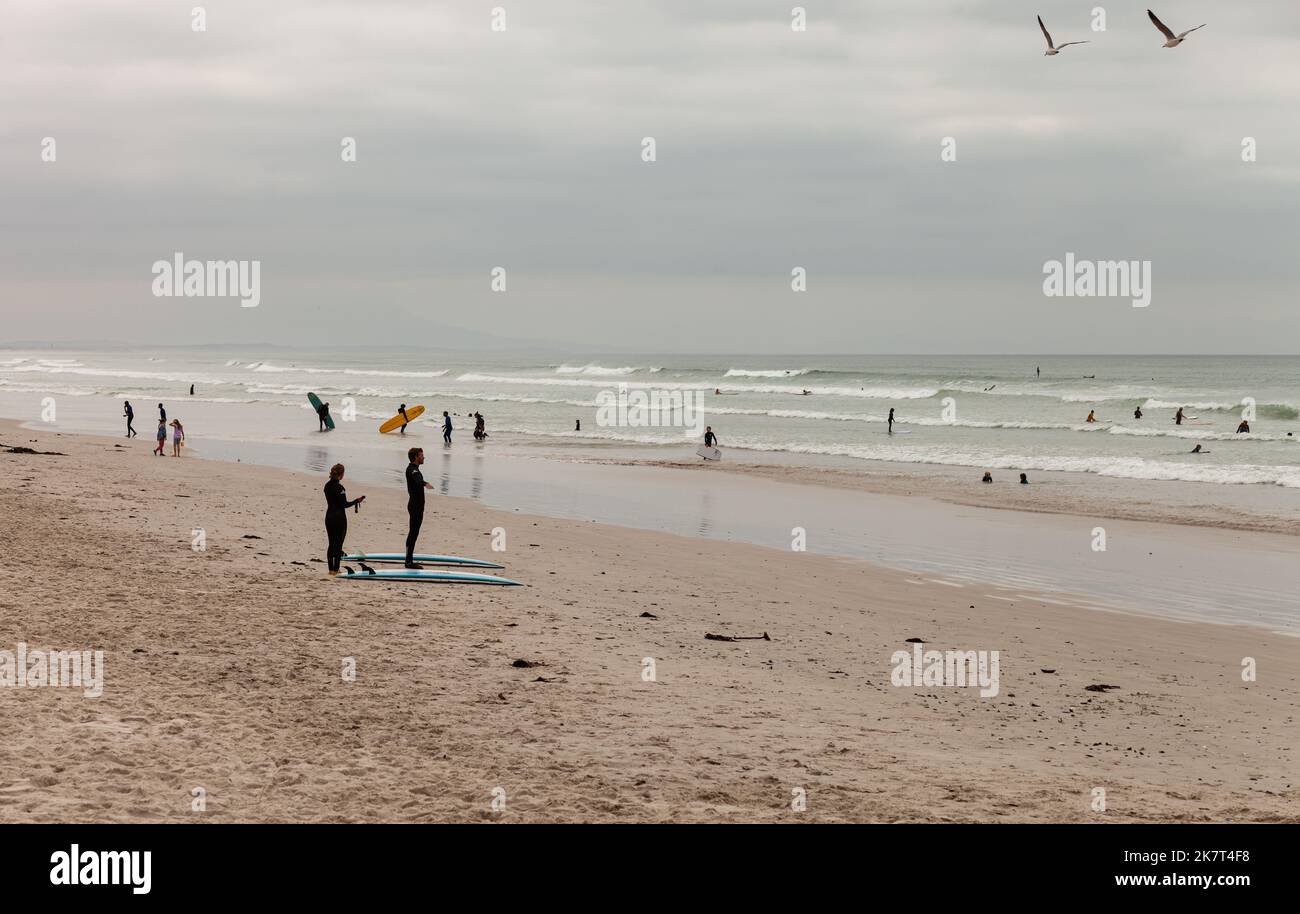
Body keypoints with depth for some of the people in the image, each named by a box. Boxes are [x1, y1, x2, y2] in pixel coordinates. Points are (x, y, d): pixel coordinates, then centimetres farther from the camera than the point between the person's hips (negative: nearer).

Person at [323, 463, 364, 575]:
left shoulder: (327, 486, 5)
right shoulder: (339, 487, -18)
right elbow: (344, 504, -17)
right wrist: (356, 501, -6)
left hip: (329, 517, 7)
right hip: (339, 518, -7)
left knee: (331, 543, 12)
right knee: (338, 544, 0)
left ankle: (331, 569, 14)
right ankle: (335, 569, 1)